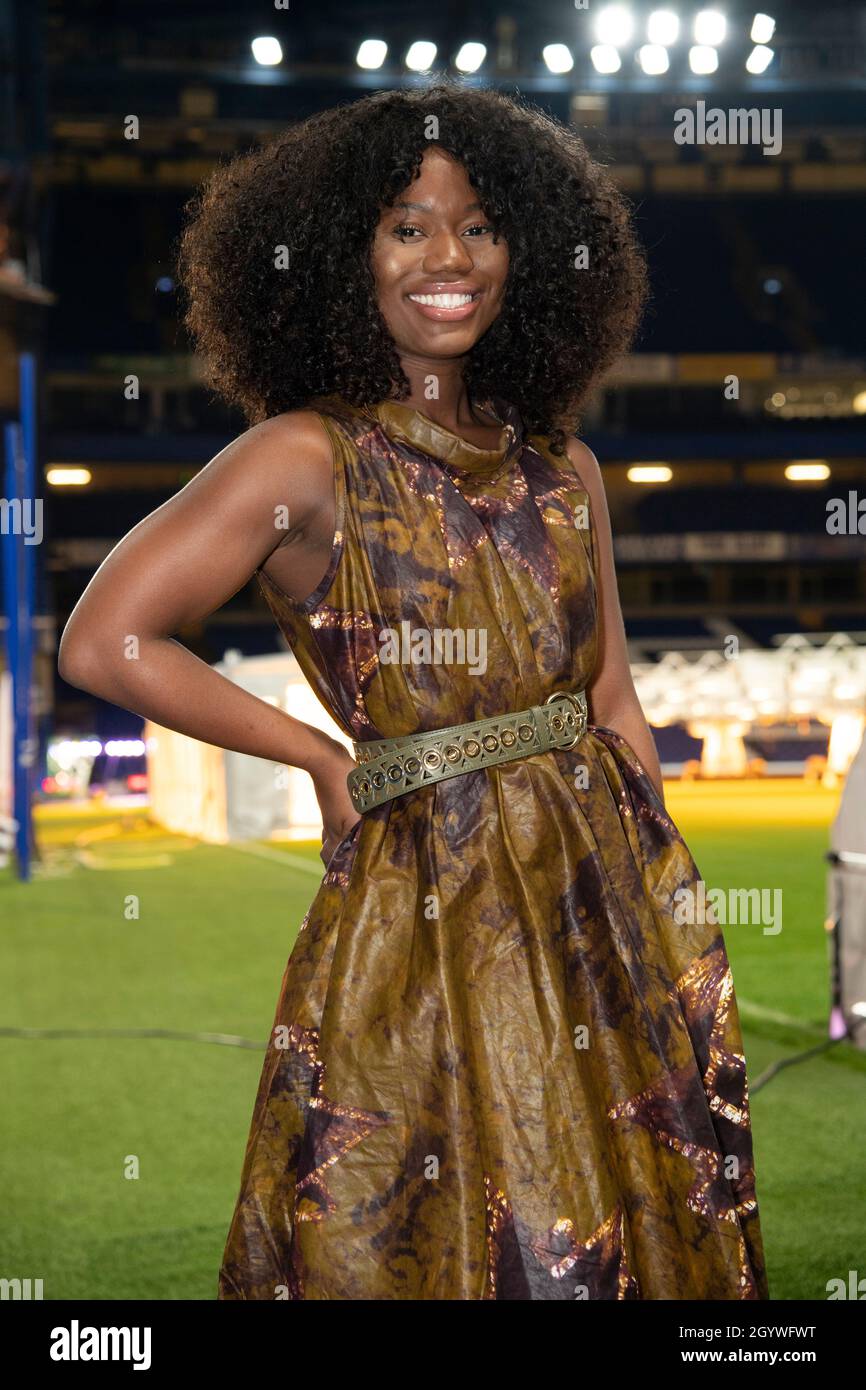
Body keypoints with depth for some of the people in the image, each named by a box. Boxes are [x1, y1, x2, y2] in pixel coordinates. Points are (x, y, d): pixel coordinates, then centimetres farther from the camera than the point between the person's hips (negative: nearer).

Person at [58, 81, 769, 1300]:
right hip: (428, 911, -5)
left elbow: (615, 706, 12)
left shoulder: (561, 470, 9)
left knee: (637, 1236, 14)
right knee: (455, 1245, 6)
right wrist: (322, 756, -7)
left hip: (612, 893, 5)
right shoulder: (308, 459, -8)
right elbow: (104, 644, -15)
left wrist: (670, 906, 5)